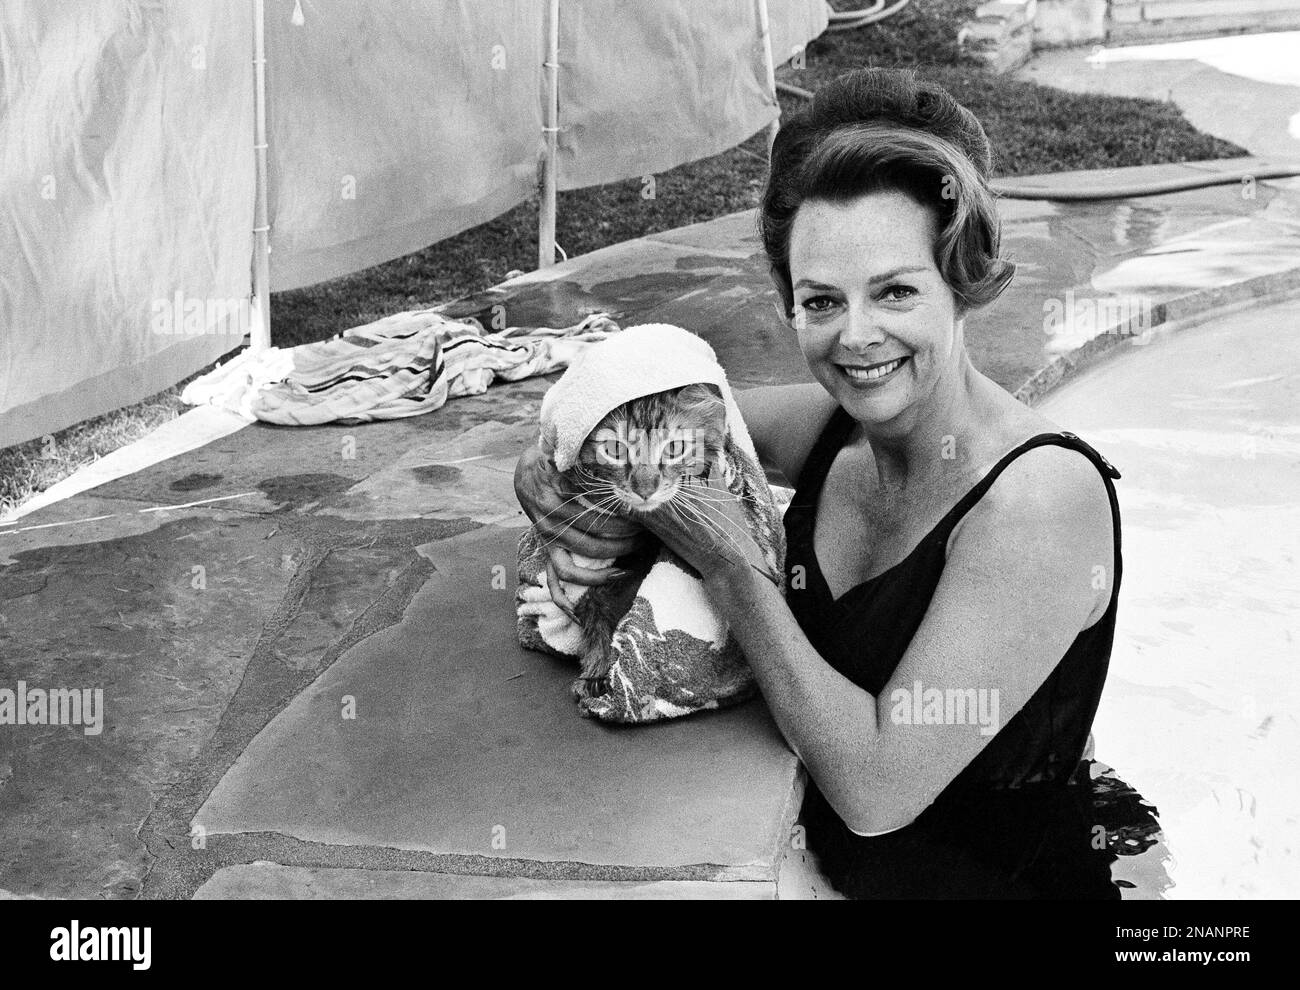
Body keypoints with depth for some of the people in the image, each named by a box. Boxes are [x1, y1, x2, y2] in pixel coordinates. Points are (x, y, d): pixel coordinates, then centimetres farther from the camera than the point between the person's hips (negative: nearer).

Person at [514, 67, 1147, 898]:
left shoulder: (1043, 494, -24)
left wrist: (729, 567, -23)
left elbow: (875, 790, -26)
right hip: (835, 860, 5)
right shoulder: (826, 426, -6)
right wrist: (609, 522, -17)